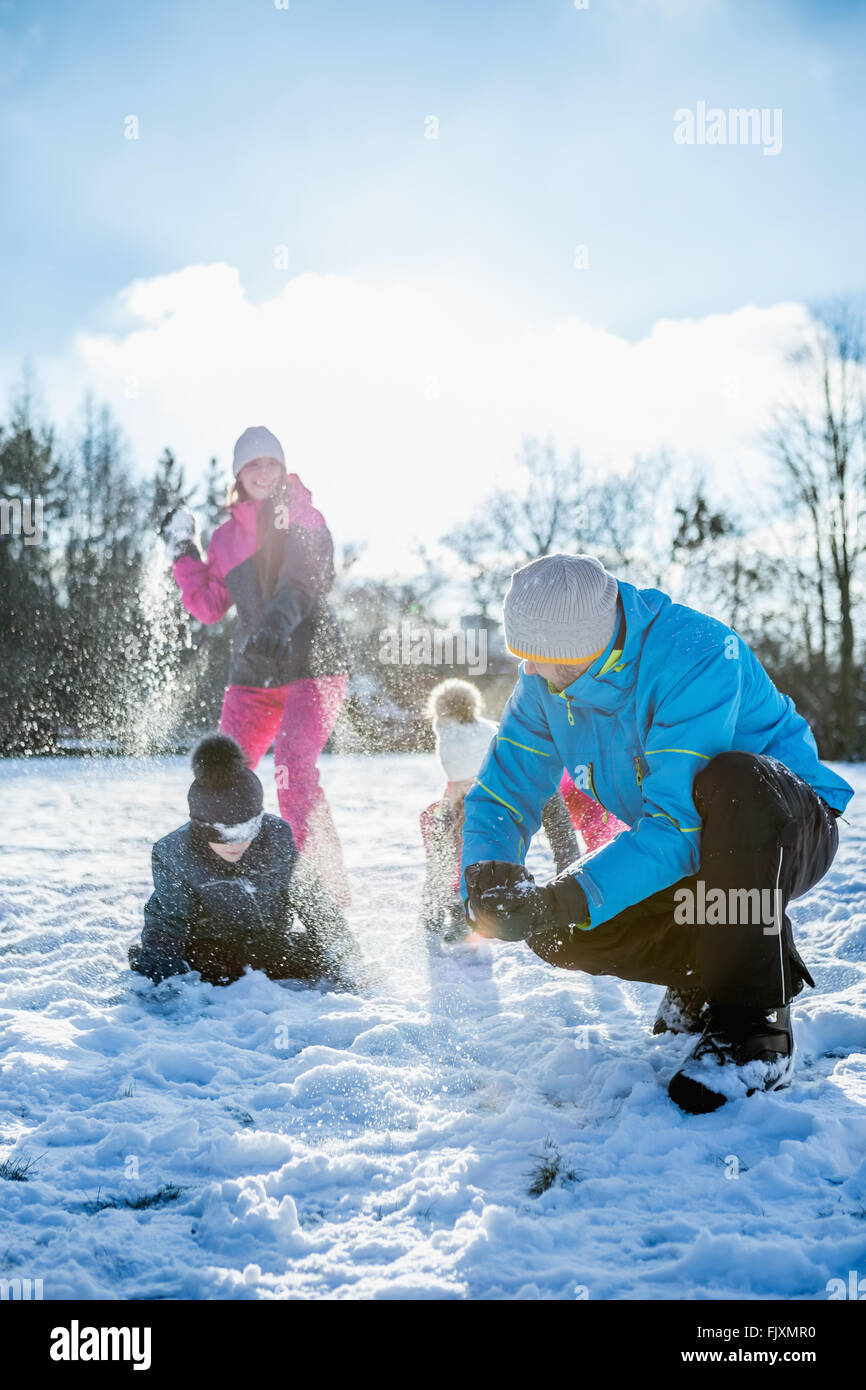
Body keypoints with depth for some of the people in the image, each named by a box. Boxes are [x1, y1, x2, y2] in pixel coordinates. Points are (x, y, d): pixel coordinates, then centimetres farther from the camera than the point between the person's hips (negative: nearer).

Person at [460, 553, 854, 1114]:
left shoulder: (699, 655, -31)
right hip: (696, 855, 6)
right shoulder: (546, 679, -8)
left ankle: (754, 1029, -29)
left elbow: (679, 826, -36)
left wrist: (570, 899, -46)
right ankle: (708, 973, 10)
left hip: (792, 831, -6)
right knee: (556, 931, -14)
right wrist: (486, 880, -25)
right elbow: (503, 794, -4)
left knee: (730, 780, -40)